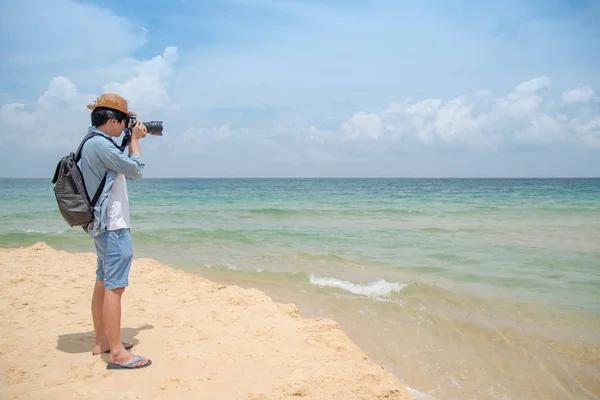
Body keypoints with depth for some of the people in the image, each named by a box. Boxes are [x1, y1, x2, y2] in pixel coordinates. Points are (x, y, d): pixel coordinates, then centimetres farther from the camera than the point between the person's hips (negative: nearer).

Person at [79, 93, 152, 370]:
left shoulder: (92, 144, 13)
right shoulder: (99, 143, -18)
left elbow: (122, 165, 23)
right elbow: (135, 170, -17)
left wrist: (133, 140, 16)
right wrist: (135, 139, -5)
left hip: (103, 225, 11)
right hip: (113, 226, -11)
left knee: (103, 283, 15)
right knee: (115, 287, -9)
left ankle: (101, 341, 26)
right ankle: (117, 353, -6)